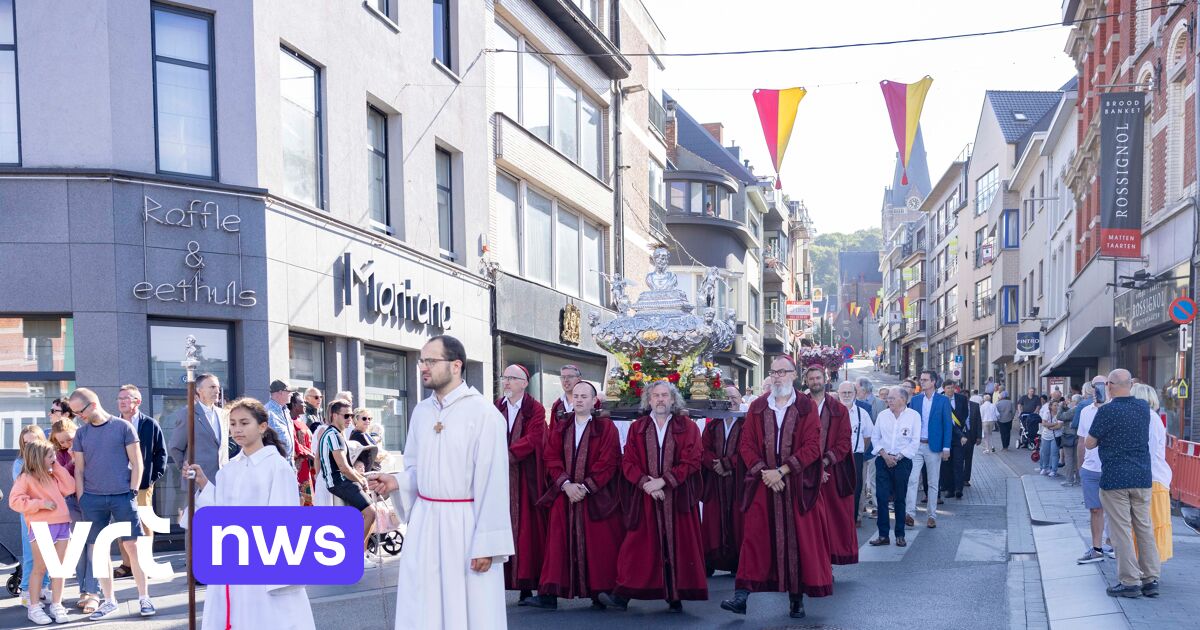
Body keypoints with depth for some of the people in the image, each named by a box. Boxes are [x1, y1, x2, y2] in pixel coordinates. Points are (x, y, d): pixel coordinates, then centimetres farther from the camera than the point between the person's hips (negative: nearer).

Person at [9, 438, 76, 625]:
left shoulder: (53, 476, 17)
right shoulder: (25, 478, -4)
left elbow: (70, 487, 7)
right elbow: (15, 501, -12)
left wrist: (57, 467, 8)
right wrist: (41, 503, -18)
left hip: (62, 525, 6)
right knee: (40, 568, -1)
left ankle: (56, 605, 12)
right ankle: (34, 607, 9)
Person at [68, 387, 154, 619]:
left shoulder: (123, 427, 0)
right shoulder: (81, 433, 9)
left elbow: (136, 463, 1)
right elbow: (79, 470, 11)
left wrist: (132, 492, -6)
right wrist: (81, 500, 3)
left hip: (122, 497, -3)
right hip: (93, 500, 3)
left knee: (133, 547, -2)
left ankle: (144, 597, 7)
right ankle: (109, 600, 16)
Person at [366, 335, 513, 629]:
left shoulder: (484, 413, -12)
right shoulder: (421, 412, 8)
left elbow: (493, 483, -14)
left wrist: (486, 544, -16)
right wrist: (396, 482, -5)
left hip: (466, 522, -6)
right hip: (424, 521, 6)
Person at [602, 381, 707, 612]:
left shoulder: (687, 427, 4)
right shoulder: (637, 428, 10)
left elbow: (691, 461, -5)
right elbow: (628, 462, 3)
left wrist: (663, 480, -14)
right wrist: (645, 483, -13)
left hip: (678, 497, -1)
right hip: (645, 498, 1)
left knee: (677, 546, 0)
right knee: (639, 547, -2)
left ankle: (676, 597, 7)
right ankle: (622, 595, -2)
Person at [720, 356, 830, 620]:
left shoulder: (806, 407, 0)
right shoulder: (757, 407, 8)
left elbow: (812, 446, -7)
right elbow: (746, 444, 5)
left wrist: (781, 471, -14)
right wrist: (764, 472, -10)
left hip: (797, 485, -1)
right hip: (763, 484, 2)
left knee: (798, 539, 2)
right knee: (756, 538, -2)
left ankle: (796, 598, 11)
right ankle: (742, 596, -4)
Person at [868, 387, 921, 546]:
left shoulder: (913, 416, -1)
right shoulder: (882, 415, 7)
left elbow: (915, 442, -3)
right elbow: (875, 437, 8)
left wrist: (897, 457, -9)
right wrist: (885, 455, -6)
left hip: (902, 460, -2)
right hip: (883, 460, 2)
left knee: (900, 499, 4)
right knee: (882, 497, -3)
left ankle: (900, 535, 13)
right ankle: (883, 535, 2)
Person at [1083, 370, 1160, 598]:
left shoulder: (1107, 411, -13)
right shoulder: (1144, 407, 4)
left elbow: (1089, 443, -6)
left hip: (1115, 478, -5)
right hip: (1143, 477, 5)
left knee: (1121, 530, 0)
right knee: (1145, 528, 11)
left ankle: (1130, 582, 2)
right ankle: (1151, 580, 15)